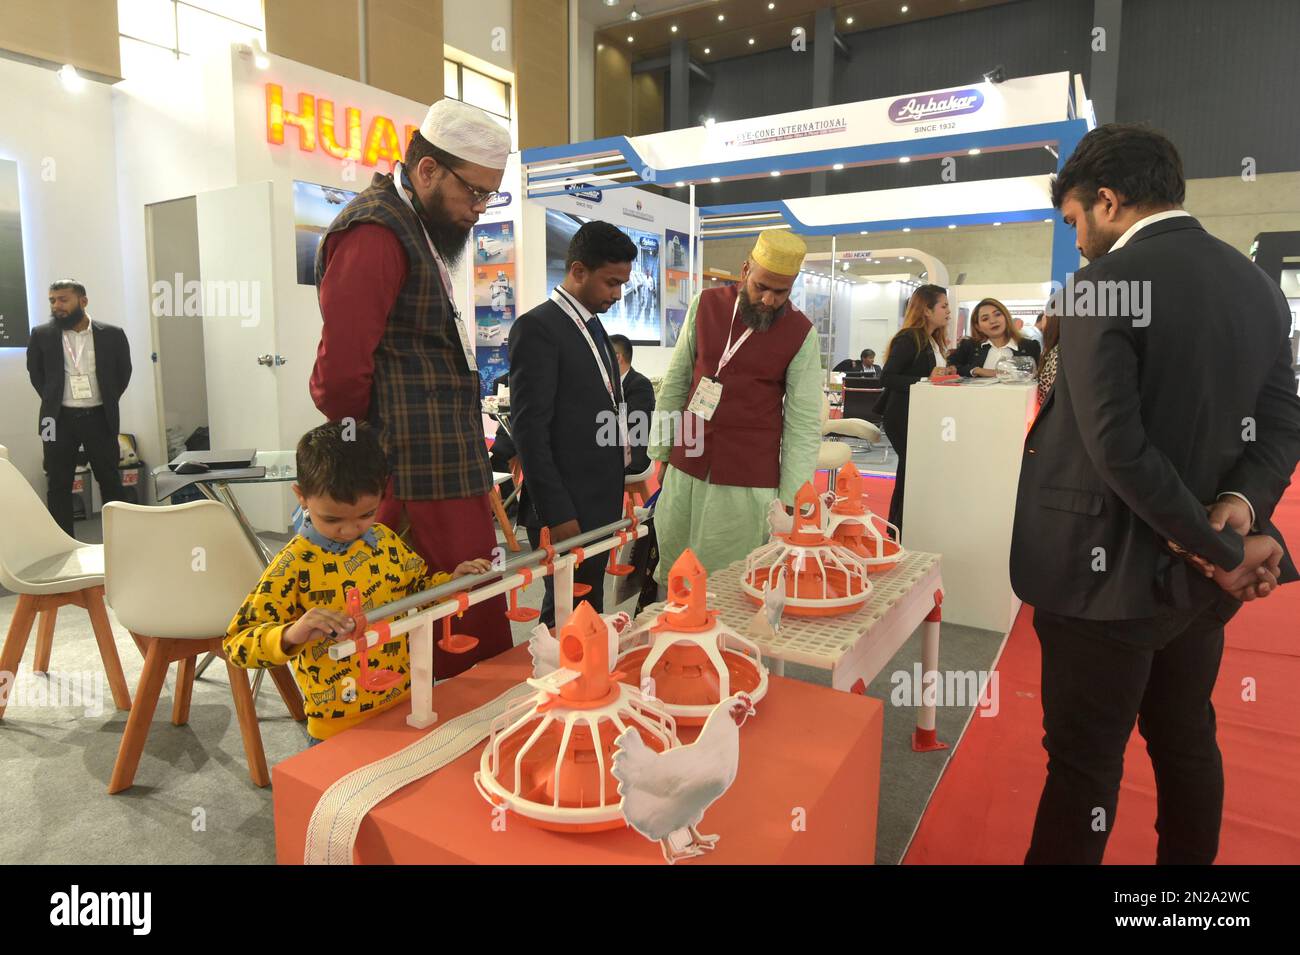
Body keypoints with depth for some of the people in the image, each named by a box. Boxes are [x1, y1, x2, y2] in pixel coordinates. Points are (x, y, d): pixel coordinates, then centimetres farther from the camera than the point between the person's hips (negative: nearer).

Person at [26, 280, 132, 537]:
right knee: (58, 486, 5)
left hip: (99, 418, -1)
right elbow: (34, 372, 14)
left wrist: (107, 401, 8)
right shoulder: (42, 334, -1)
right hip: (59, 419, 1)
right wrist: (52, 400, 9)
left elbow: (124, 371, 10)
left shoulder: (112, 334, -3)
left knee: (110, 481, 7)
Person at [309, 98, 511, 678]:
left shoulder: (420, 229, 21)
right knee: (470, 634, -5)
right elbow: (340, 370, -19)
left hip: (449, 473, 10)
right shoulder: (376, 232, -12)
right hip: (424, 481, -10)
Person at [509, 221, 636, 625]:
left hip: (599, 505, 8)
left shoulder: (593, 327, 16)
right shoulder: (537, 327, -12)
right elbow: (529, 428, -17)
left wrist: (612, 500, 13)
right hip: (566, 512, -8)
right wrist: (557, 513, -19)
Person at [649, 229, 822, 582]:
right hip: (685, 468, 3)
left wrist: (790, 497, -9)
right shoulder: (705, 304, 3)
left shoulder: (800, 333, -4)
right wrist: (662, 451, 9)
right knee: (670, 573, 11)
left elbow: (804, 423, -5)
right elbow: (676, 383, 9)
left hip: (748, 482, -3)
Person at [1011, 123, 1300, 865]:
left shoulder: (1108, 282, -16)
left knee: (1086, 761, 4)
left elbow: (1116, 446, -23)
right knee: (1187, 741, 22)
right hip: (1193, 573, 8)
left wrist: (1221, 550, -15)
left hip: (1111, 571, -7)